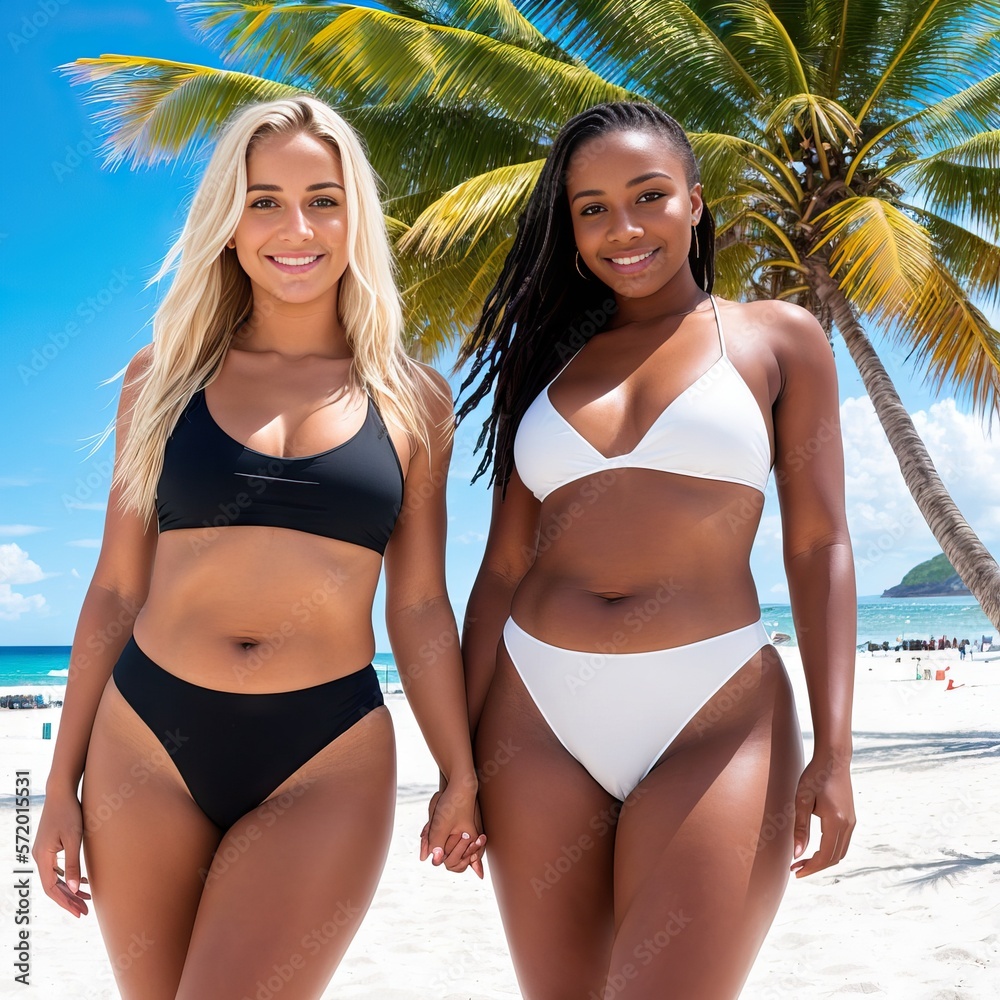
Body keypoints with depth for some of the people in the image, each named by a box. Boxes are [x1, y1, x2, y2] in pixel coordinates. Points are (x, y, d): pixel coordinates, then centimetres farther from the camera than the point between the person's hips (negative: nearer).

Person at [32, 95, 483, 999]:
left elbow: (419, 605, 6)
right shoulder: (163, 378, 4)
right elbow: (117, 589, 6)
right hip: (148, 744, 2)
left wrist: (460, 774, 7)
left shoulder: (412, 400, 2)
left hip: (327, 762, -1)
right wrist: (62, 780, 7)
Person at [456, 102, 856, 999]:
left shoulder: (778, 338, 6)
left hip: (714, 724, -3)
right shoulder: (547, 361, 13)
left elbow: (819, 548, 1)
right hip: (536, 721, 3)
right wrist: (462, 754, 7)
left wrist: (833, 751, -8)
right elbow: (503, 567, 10)